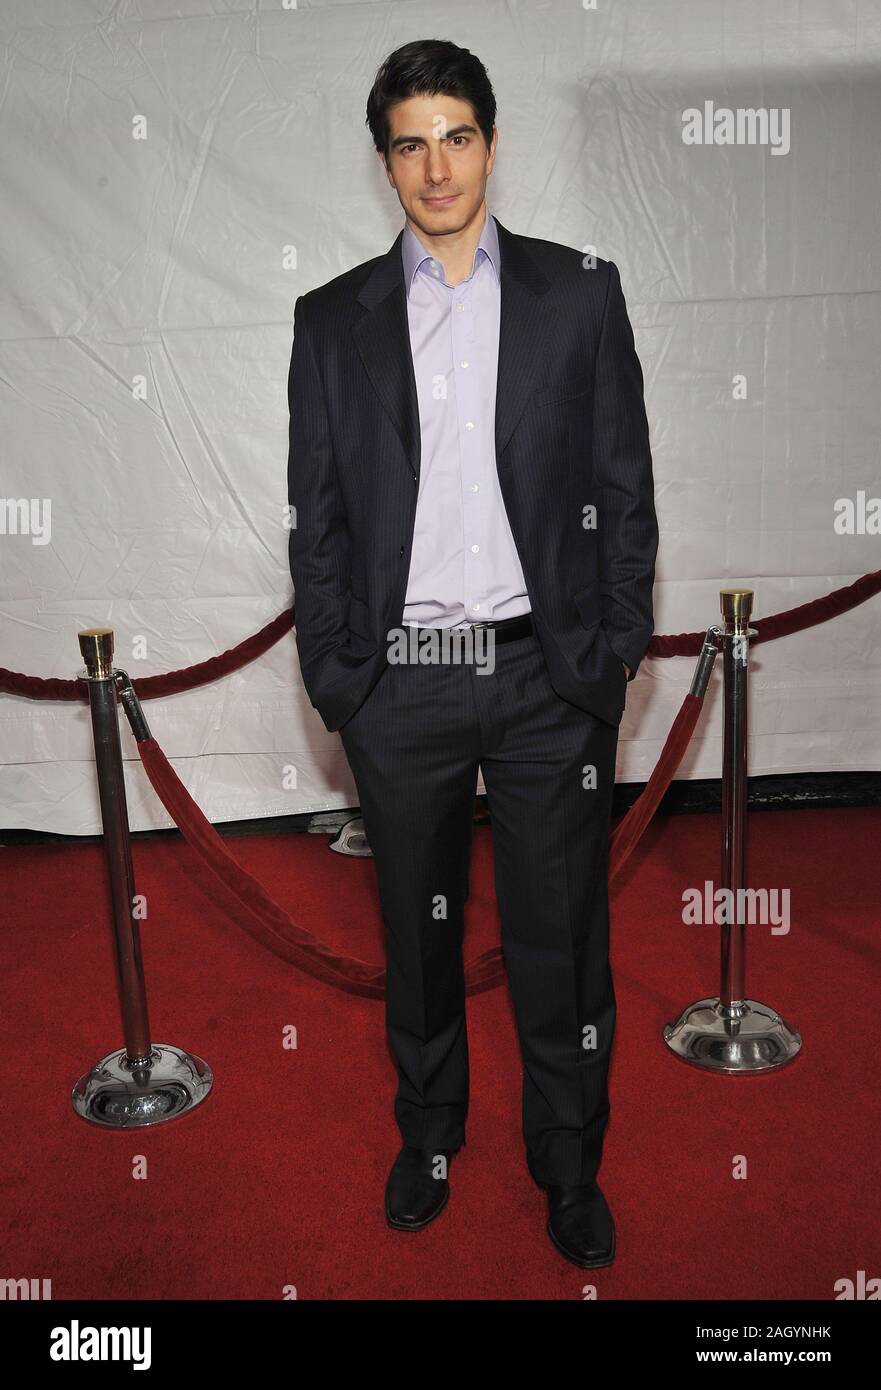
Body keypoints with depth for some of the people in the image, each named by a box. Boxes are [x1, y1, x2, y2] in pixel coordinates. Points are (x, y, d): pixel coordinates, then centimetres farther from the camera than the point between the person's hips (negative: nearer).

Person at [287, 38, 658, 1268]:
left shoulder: (580, 294, 5)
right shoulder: (333, 320, 7)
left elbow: (626, 487, 3)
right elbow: (317, 514, 6)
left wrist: (614, 650, -3)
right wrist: (332, 672, -1)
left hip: (549, 677, -1)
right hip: (399, 683, 1)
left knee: (560, 940, 10)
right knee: (418, 933, 17)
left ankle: (570, 1167, 33)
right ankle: (429, 1137, 40)